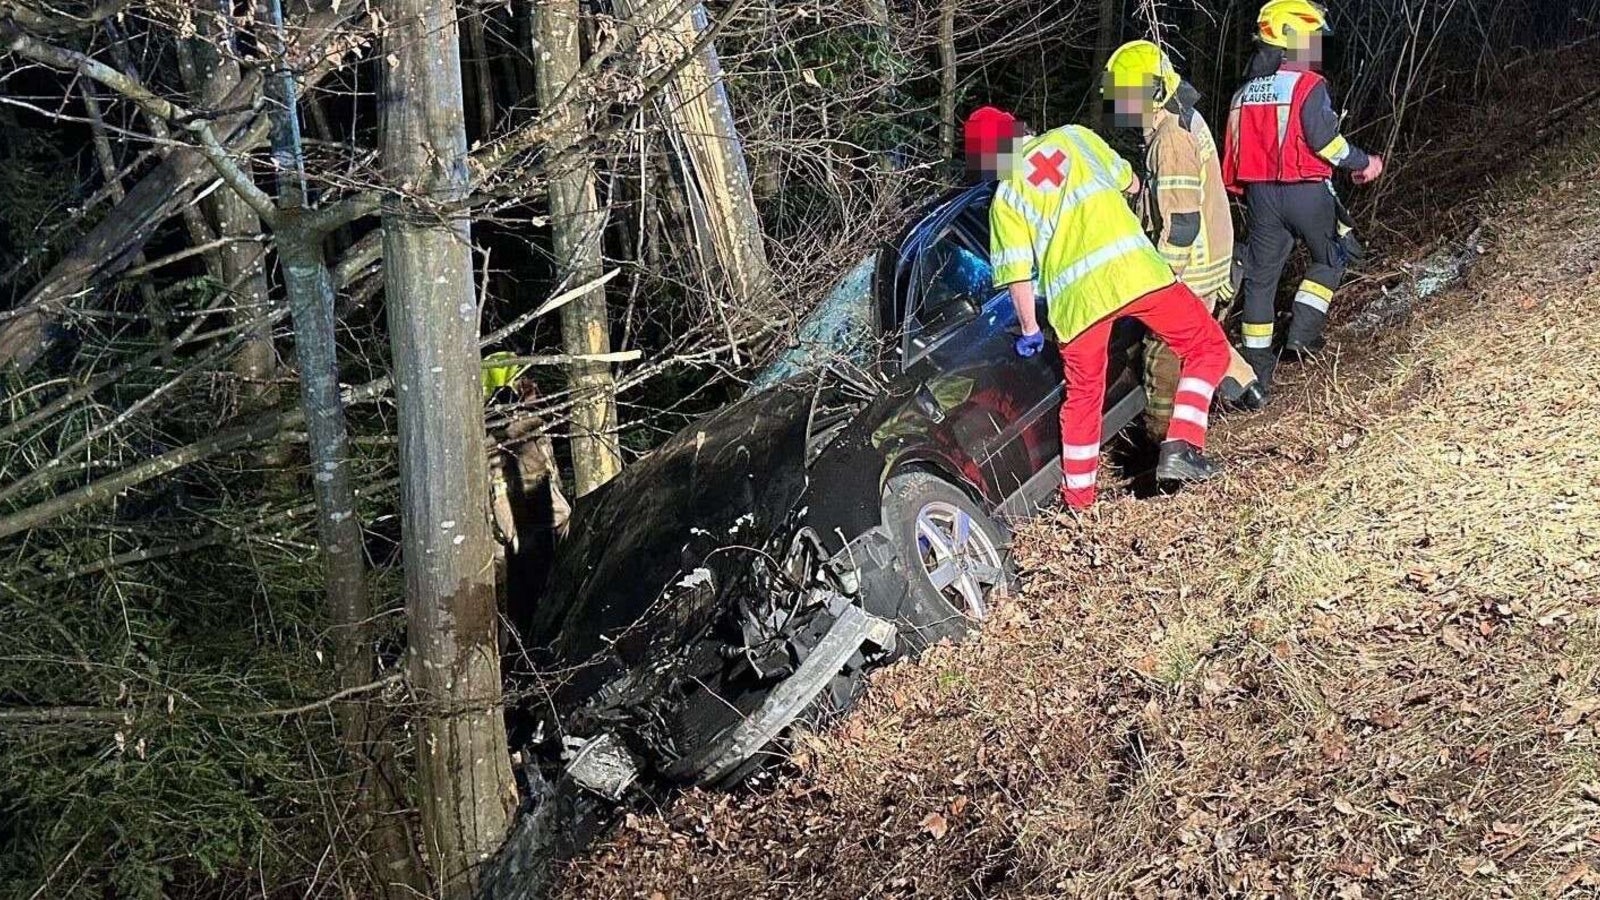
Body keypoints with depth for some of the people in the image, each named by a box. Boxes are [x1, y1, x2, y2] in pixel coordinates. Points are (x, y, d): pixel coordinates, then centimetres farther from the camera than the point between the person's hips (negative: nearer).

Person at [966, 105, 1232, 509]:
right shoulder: (1073, 136, 17)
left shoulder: (1005, 197, 12)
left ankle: (1078, 499, 28)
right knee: (1207, 346, 15)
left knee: (1082, 394, 20)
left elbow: (1018, 275, 8)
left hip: (1075, 294, 1)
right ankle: (1181, 448, 0)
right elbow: (1130, 182, 27)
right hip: (1134, 269, -1)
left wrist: (1029, 329, 22)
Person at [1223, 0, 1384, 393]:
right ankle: (1303, 331, 5)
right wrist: (1364, 162, -2)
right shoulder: (1307, 85, -11)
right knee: (1329, 258, 18)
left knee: (1261, 275, 9)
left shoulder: (1245, 92, 10)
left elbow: (1235, 149, 11)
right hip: (1306, 191, -5)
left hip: (1261, 194, 5)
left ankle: (1257, 366, 10)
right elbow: (1325, 140, -15)